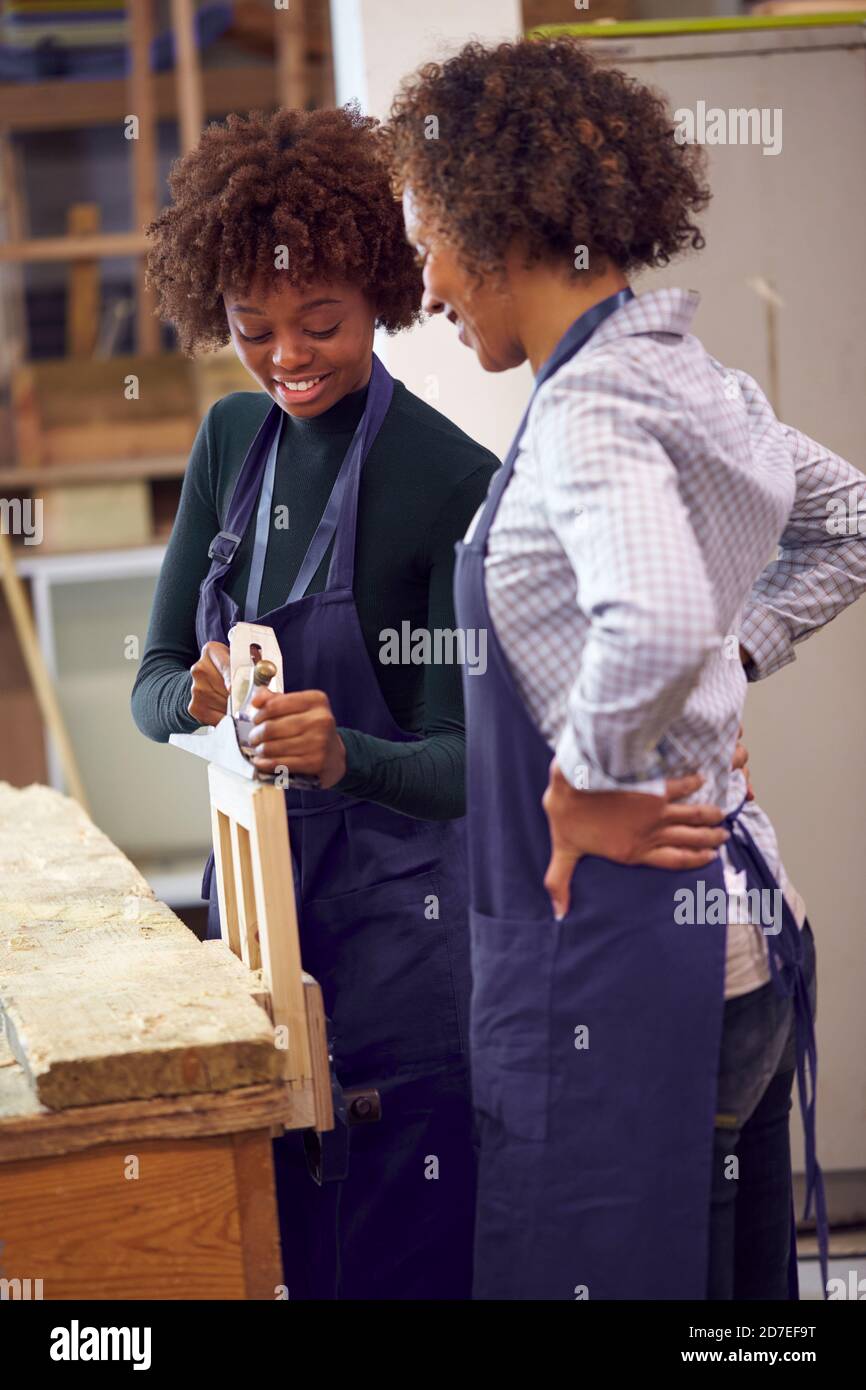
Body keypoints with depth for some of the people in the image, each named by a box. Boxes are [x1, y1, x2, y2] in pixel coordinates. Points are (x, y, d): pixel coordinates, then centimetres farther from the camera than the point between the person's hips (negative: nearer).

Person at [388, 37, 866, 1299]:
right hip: (737, 920, 10)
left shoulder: (588, 408, -18)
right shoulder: (695, 381, 10)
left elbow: (657, 626, -37)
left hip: (622, 951, -10)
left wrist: (595, 778, -20)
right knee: (724, 1270, 19)